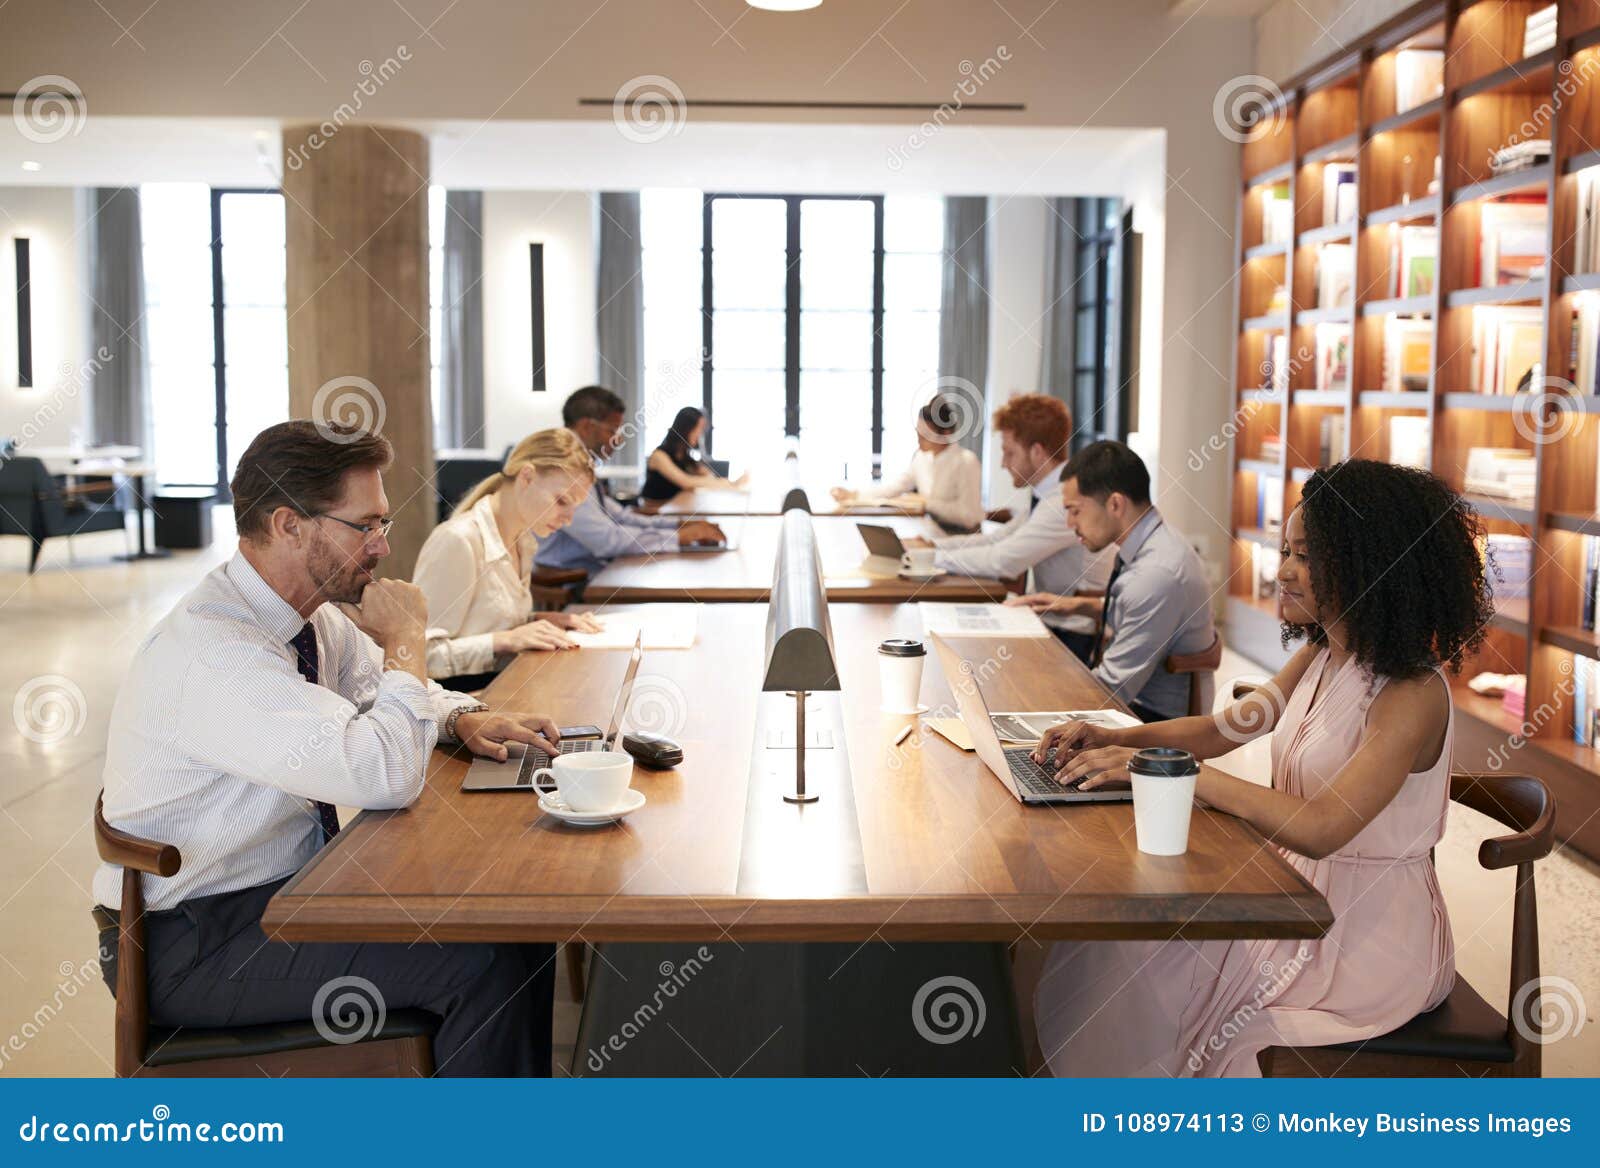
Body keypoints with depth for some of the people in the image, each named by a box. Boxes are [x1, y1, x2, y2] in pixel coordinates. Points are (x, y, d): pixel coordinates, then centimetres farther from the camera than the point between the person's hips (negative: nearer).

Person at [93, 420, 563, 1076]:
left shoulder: (319, 615, 1)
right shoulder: (210, 653, -27)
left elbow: (386, 693, 21)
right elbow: (387, 776, -35)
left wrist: (464, 718, -3)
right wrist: (405, 641, -19)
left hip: (296, 885, 9)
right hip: (190, 946, -8)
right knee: (484, 961, -21)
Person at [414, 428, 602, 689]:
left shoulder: (524, 542, 11)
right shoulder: (458, 540, -17)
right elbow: (424, 655, -19)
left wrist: (541, 621, 4)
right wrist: (507, 640, -25)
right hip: (463, 691, -8)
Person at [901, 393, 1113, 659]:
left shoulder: (1068, 501, -22)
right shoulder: (1044, 493, 8)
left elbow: (1003, 560, -24)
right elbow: (998, 538, 13)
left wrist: (934, 557, -14)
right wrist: (934, 545, 1)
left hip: (1071, 638, -8)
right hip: (1049, 621, 8)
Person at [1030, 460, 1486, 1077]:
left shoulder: (1411, 694, -22)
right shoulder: (1320, 657, 5)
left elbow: (1321, 828, -31)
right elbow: (1226, 728, 11)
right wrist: (1115, 738, -6)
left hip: (1371, 933, -8)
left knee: (1150, 970, -16)